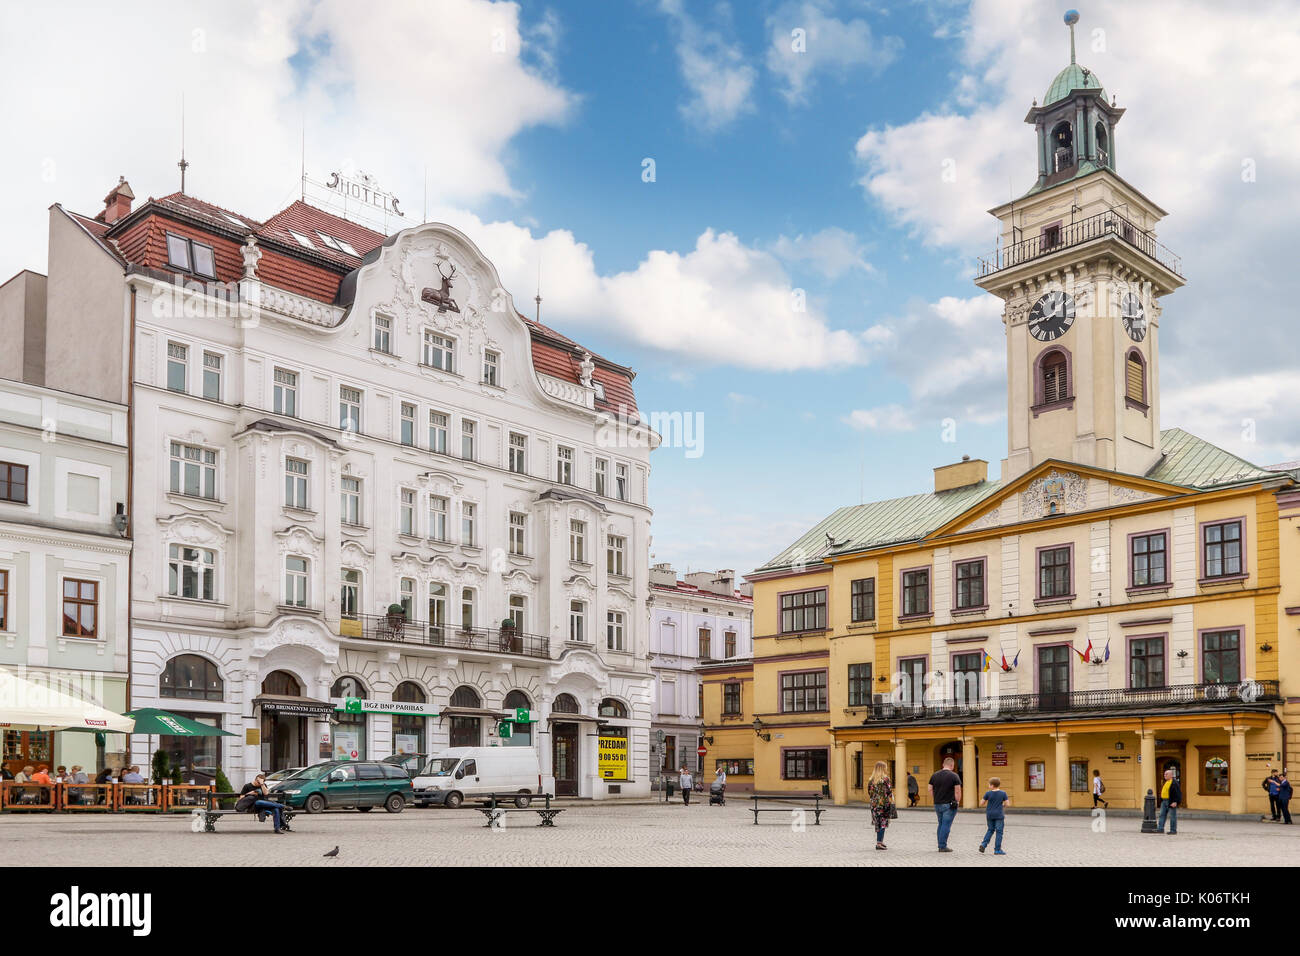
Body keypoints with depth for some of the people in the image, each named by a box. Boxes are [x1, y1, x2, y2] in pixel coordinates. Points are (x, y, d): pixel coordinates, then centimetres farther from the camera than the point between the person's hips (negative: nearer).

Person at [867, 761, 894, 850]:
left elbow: (869, 792, 9)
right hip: (884, 803, -6)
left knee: (878, 824, 15)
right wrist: (892, 802, -4)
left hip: (874, 804, 6)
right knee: (883, 823, -2)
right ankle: (879, 843, -6)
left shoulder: (871, 780, 6)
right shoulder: (885, 779, -10)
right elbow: (889, 792, -11)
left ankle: (880, 842, 23)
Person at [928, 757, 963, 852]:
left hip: (937, 804, 5)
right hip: (949, 805, -5)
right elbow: (957, 791, -11)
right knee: (946, 825, -2)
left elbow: (930, 789, 9)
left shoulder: (934, 775, 8)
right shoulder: (954, 776, -7)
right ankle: (943, 846, -2)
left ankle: (940, 845, 18)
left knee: (941, 824, 16)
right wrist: (957, 802, 1)